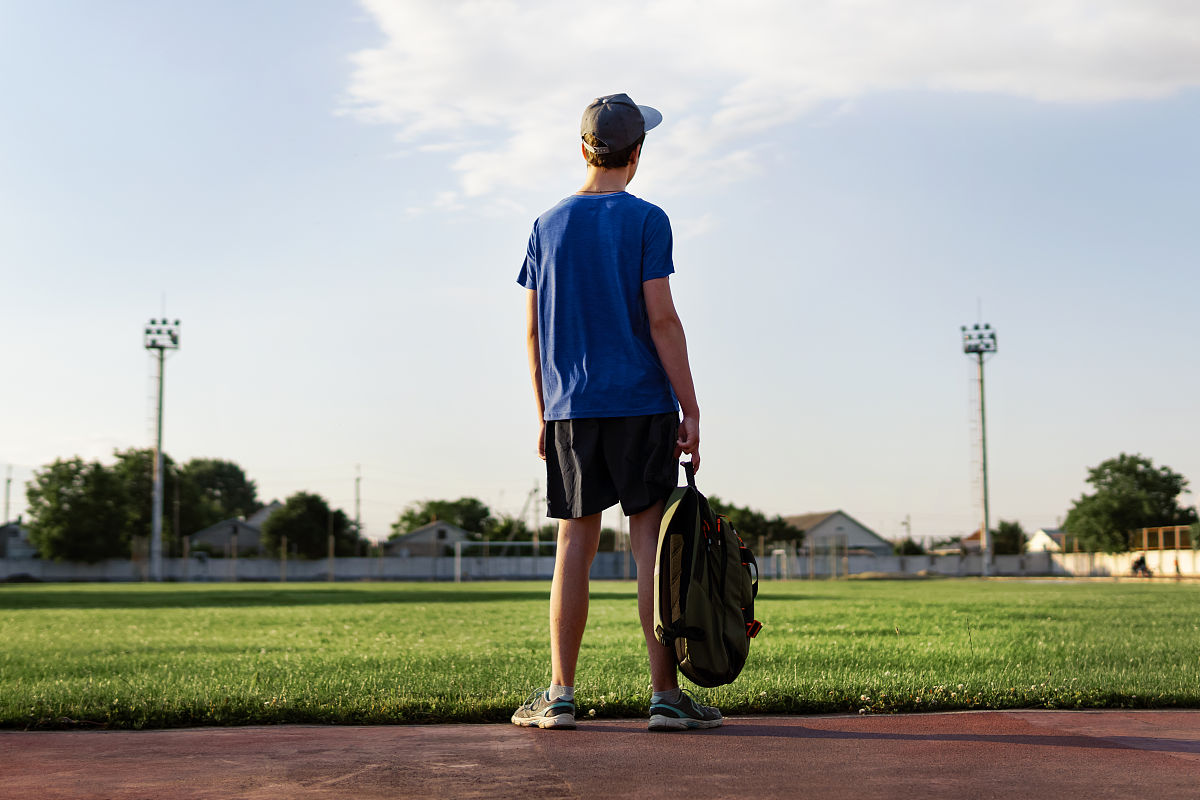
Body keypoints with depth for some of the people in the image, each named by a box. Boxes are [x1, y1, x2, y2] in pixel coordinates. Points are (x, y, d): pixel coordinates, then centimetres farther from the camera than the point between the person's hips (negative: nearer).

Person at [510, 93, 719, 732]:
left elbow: (533, 330, 9)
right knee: (651, 542, -1)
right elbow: (661, 319, -10)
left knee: (575, 546, 7)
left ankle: (559, 696, 8)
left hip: (570, 411, 4)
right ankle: (666, 695, 0)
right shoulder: (645, 221, -3)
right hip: (641, 404, -4)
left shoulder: (548, 225, 10)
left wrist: (544, 415, 15)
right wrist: (690, 411, -7)